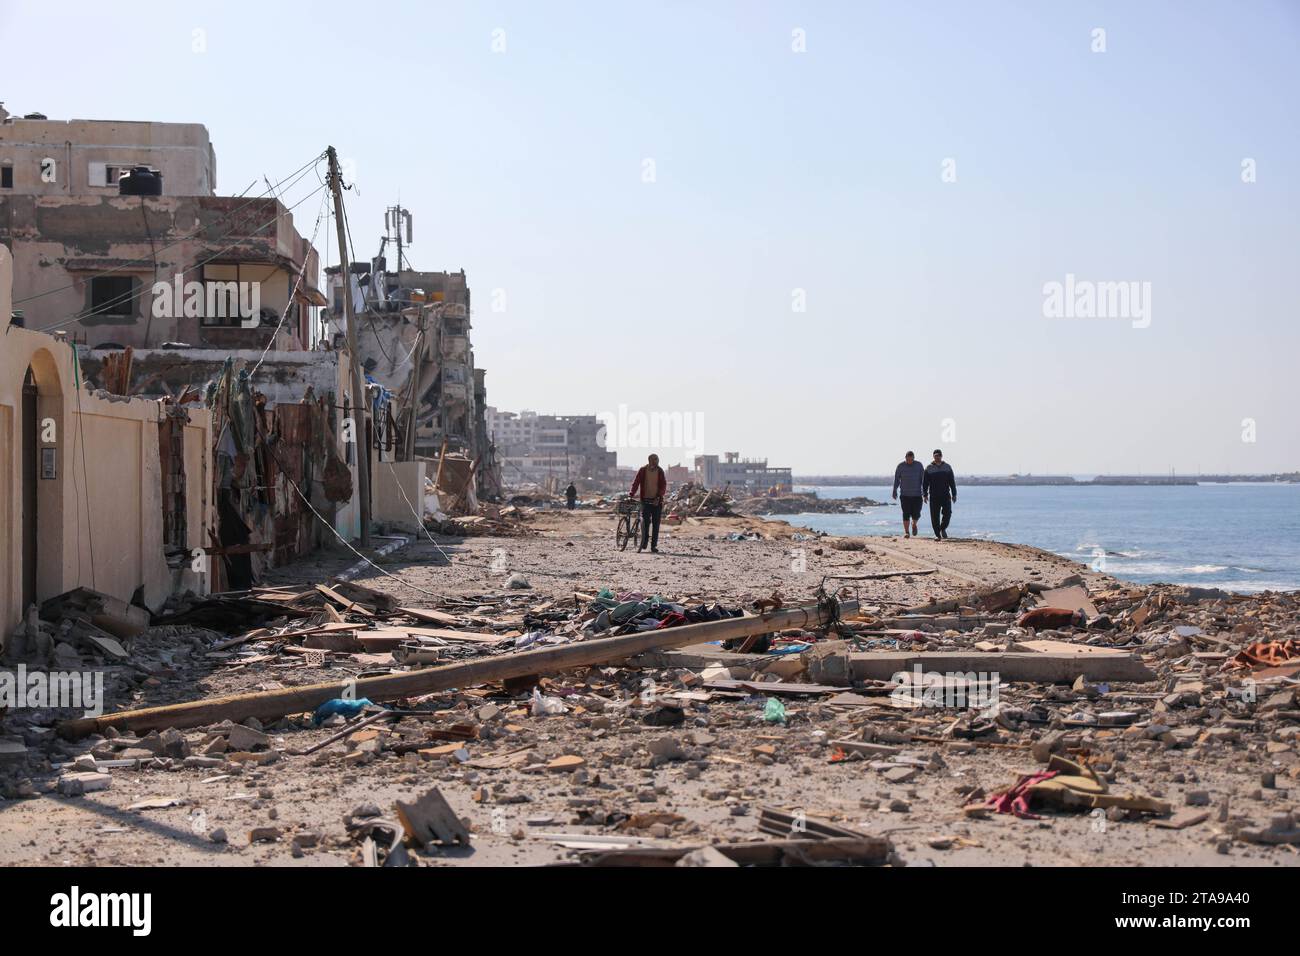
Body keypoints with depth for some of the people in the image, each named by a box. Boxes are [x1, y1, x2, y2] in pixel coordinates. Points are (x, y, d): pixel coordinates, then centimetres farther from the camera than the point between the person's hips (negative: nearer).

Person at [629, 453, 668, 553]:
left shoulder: (660, 471, 2)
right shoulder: (643, 470, 0)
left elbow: (663, 486, -2)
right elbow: (636, 483, -2)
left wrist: (659, 497, -14)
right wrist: (631, 495, -14)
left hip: (657, 501, 1)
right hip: (646, 500, -1)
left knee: (656, 524, 1)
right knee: (645, 521, -11)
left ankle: (654, 546, 6)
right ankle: (643, 543, 5)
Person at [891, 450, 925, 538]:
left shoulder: (919, 465, 0)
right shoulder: (900, 466, -1)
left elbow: (923, 479, 5)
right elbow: (896, 479, 5)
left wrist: (925, 492, 1)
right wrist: (894, 491, 0)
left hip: (917, 494, 0)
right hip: (905, 495, 0)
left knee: (916, 514, -4)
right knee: (906, 514, -5)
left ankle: (914, 524, 29)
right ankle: (906, 532, 3)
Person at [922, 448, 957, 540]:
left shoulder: (947, 467, 7)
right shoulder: (929, 468, 4)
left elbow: (952, 482, 9)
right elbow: (925, 483, 4)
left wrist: (954, 494, 3)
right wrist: (925, 494, -6)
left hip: (946, 495, 1)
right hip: (934, 497, 0)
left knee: (947, 513, -11)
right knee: (935, 517, -3)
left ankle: (943, 528, 15)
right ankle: (937, 535, 5)